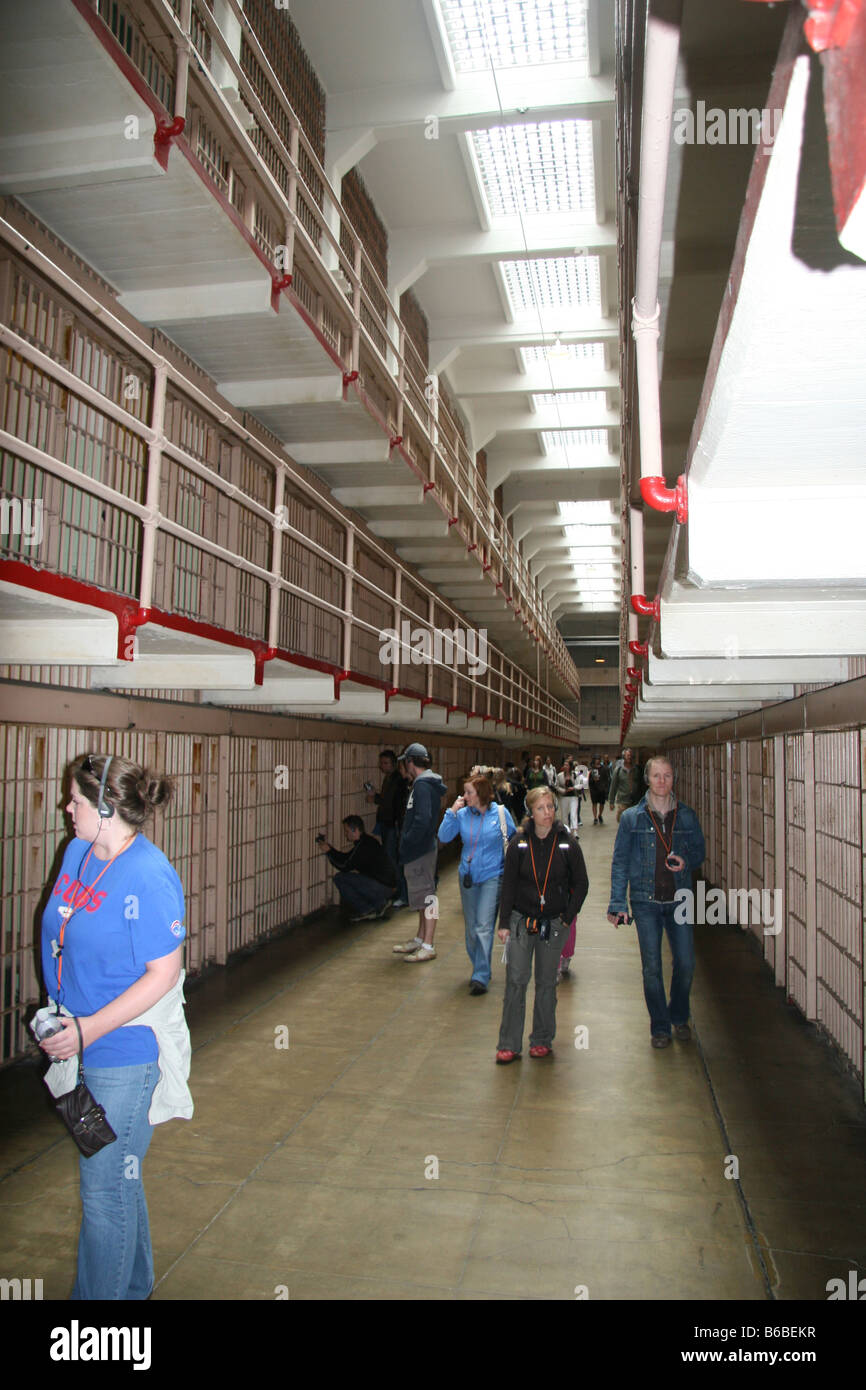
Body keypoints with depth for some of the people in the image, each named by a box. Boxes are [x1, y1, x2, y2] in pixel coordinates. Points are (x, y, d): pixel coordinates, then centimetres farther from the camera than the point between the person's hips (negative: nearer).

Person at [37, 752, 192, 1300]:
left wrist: (90, 1028, -22)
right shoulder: (78, 852, 1)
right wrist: (60, 1018, 12)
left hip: (124, 1053, -8)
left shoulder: (148, 877, -24)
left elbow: (163, 973, -22)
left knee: (105, 1188, 5)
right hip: (80, 1044, 8)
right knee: (118, 1175, 24)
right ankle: (134, 1284, 44)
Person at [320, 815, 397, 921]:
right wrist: (329, 846, 19)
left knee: (339, 878, -12)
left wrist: (328, 851, -3)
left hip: (382, 887, -10)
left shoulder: (364, 845, -16)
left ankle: (366, 910, -4)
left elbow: (345, 867, -13)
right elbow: (346, 857, 24)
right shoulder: (367, 841, 15)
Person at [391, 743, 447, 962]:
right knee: (424, 896, 18)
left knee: (426, 896, -4)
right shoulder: (426, 784, 13)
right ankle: (420, 940, 29)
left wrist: (408, 841, -19)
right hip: (422, 850, 11)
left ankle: (428, 947, 2)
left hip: (420, 852, -11)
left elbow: (422, 820, -28)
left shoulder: (422, 786, -19)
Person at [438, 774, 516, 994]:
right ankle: (479, 968, 30)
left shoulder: (500, 813, -7)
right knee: (471, 927, 12)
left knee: (484, 926, -11)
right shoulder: (462, 814, -2)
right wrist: (452, 812, -13)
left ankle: (481, 977, -5)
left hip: (492, 875, -4)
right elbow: (444, 837, -8)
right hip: (468, 876, 4)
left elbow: (513, 839, 5)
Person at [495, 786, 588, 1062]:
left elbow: (581, 883, 3)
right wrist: (504, 923, -1)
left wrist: (567, 917, -3)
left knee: (546, 983, 10)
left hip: (554, 923, 0)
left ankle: (542, 1040, 24)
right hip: (521, 921, 0)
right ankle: (509, 1044, 5)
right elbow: (508, 885, 1)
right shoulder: (519, 844, -3)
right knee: (515, 981, -3)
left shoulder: (567, 844, -4)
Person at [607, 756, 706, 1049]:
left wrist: (686, 862, -10)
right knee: (652, 968, 4)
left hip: (679, 900, 2)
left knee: (686, 963, 4)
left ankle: (679, 1017, 30)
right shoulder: (631, 818, -1)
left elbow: (699, 851, 14)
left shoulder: (687, 816, 4)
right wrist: (618, 903, -7)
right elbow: (620, 862, 0)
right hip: (646, 902, -1)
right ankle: (660, 1027, 20)